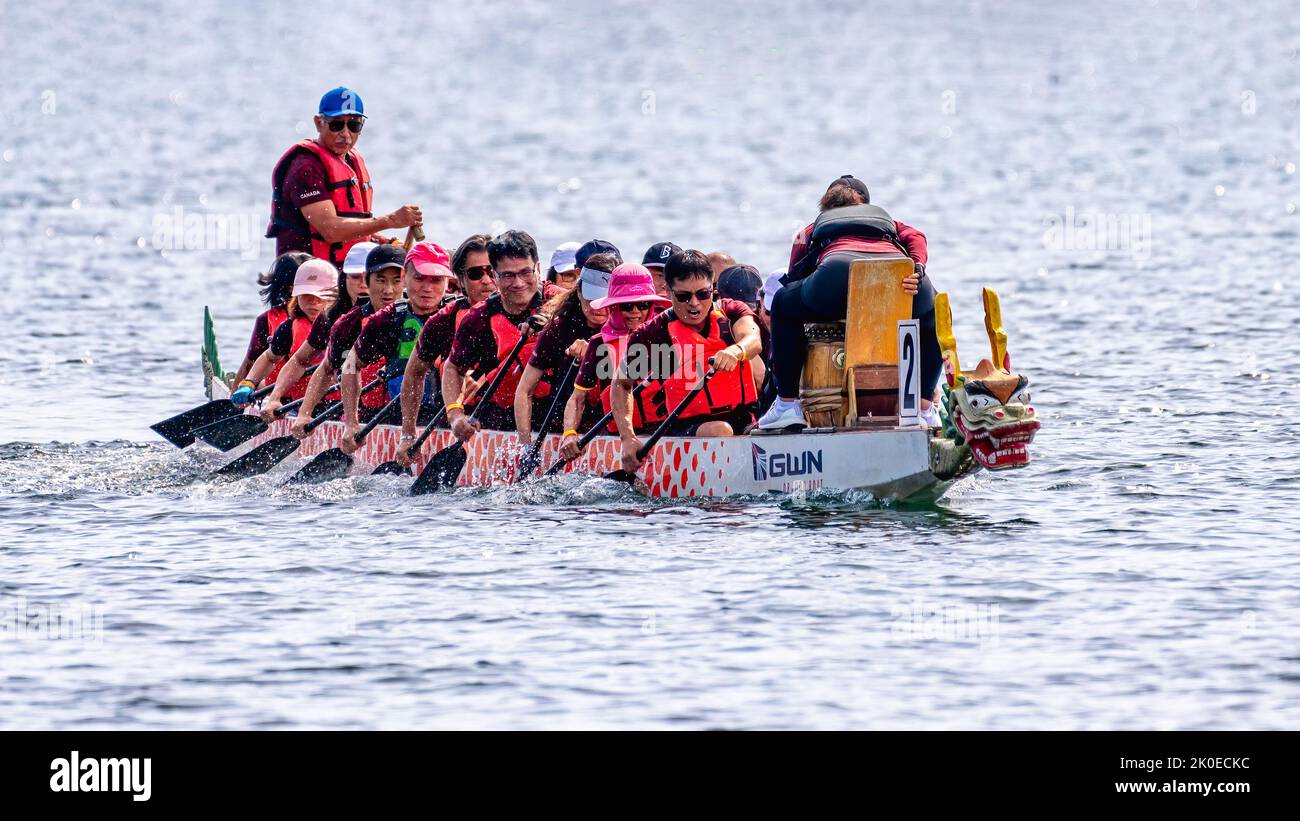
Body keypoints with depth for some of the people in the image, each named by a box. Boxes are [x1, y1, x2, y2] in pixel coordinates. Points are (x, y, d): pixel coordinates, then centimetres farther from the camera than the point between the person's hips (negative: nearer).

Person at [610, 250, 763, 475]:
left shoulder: (732, 311, 7)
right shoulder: (653, 334, 2)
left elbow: (753, 340, -14)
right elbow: (622, 384, 12)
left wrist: (736, 351, -40)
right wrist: (628, 438, -3)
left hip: (745, 422, 3)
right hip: (687, 428, -3)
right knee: (719, 432, -36)